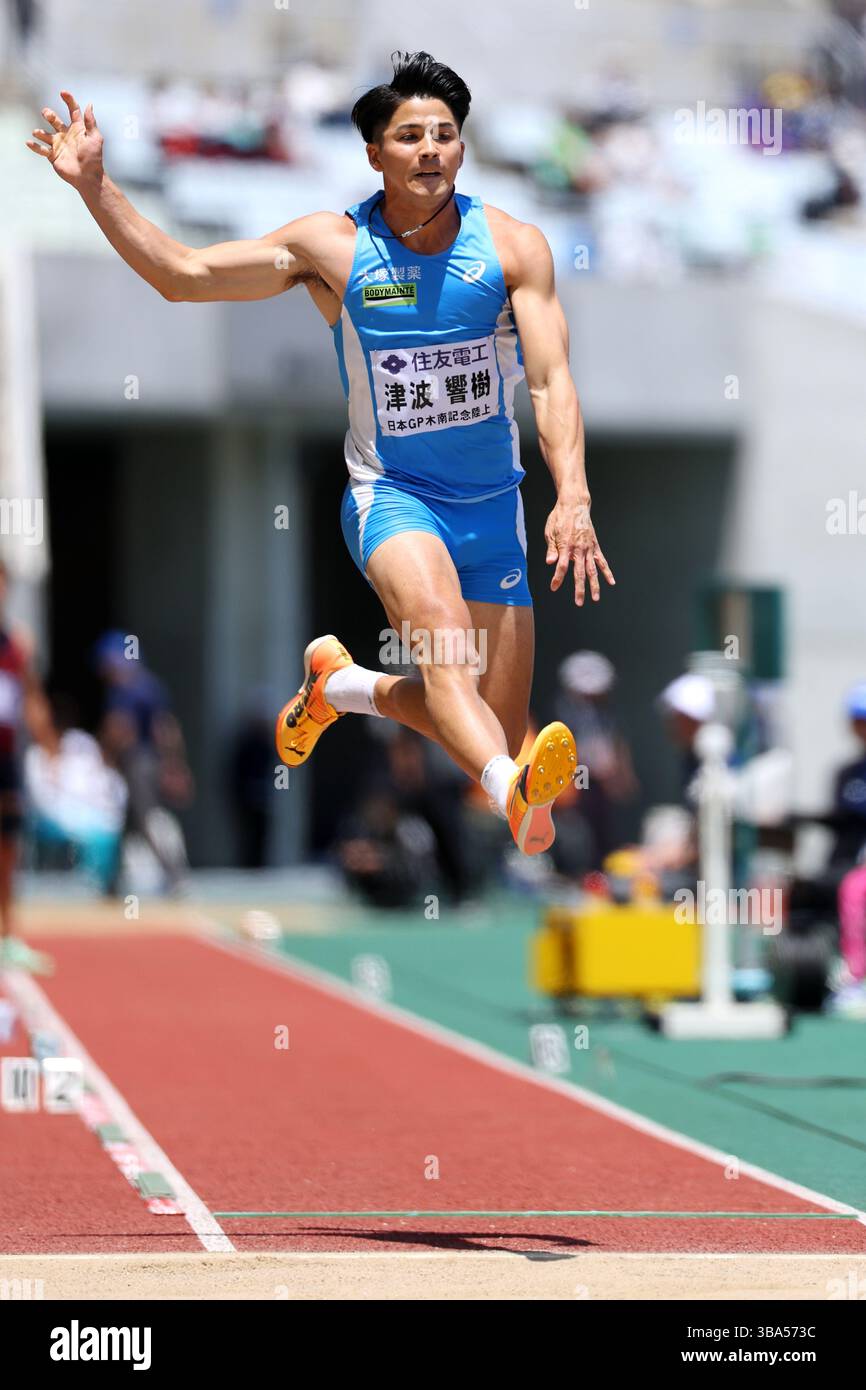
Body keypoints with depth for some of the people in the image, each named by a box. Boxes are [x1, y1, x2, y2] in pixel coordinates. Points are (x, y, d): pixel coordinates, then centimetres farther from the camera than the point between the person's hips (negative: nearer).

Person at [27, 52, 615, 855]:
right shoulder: (332, 246, -5)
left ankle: (343, 684, 30)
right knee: (444, 628, -36)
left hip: (493, 505, 3)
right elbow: (181, 274, -3)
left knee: (500, 731, 2)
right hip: (388, 493, -3)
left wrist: (571, 498, -25)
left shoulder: (513, 246, -4)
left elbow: (552, 382, -10)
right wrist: (94, 186, -13)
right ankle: (515, 797, -58)